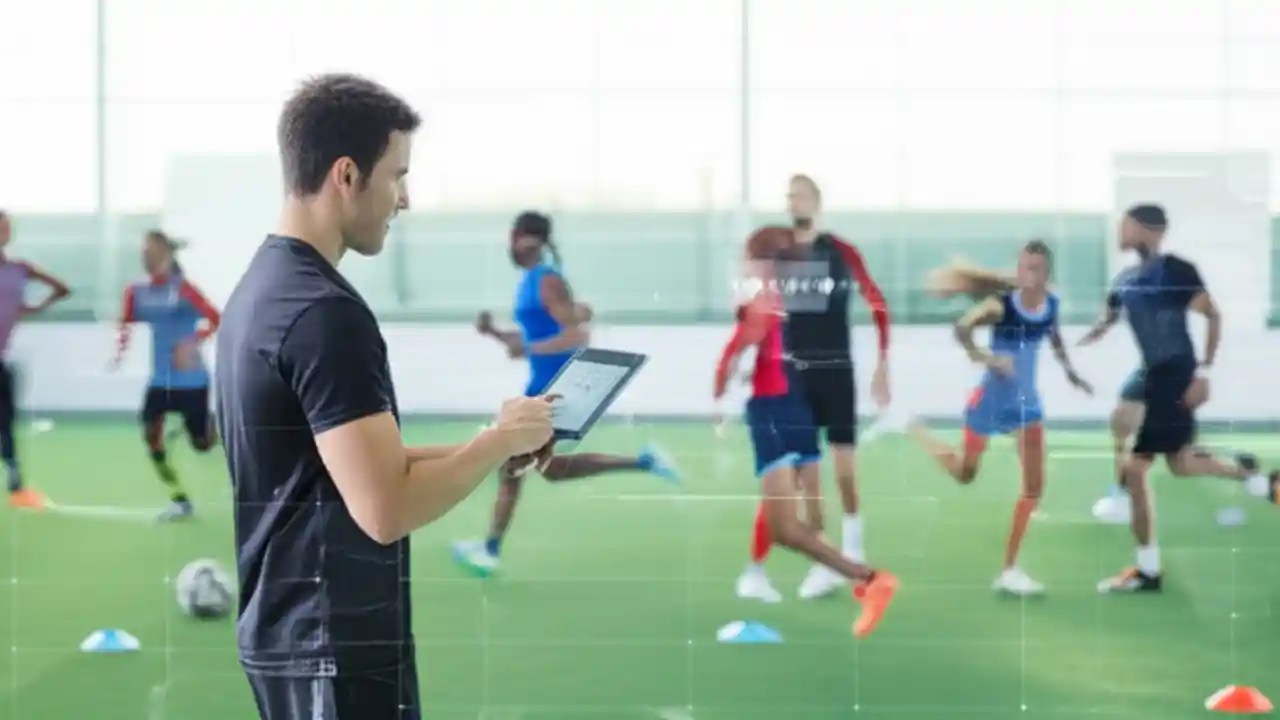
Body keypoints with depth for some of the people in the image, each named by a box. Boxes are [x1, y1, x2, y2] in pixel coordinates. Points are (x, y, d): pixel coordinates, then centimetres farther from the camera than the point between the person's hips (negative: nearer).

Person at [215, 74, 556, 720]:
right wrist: (501, 441, -11)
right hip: (339, 641, -10)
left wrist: (481, 449, 14)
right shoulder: (324, 313, -20)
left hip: (286, 630, 10)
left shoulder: (261, 289, 12)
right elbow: (385, 508, -24)